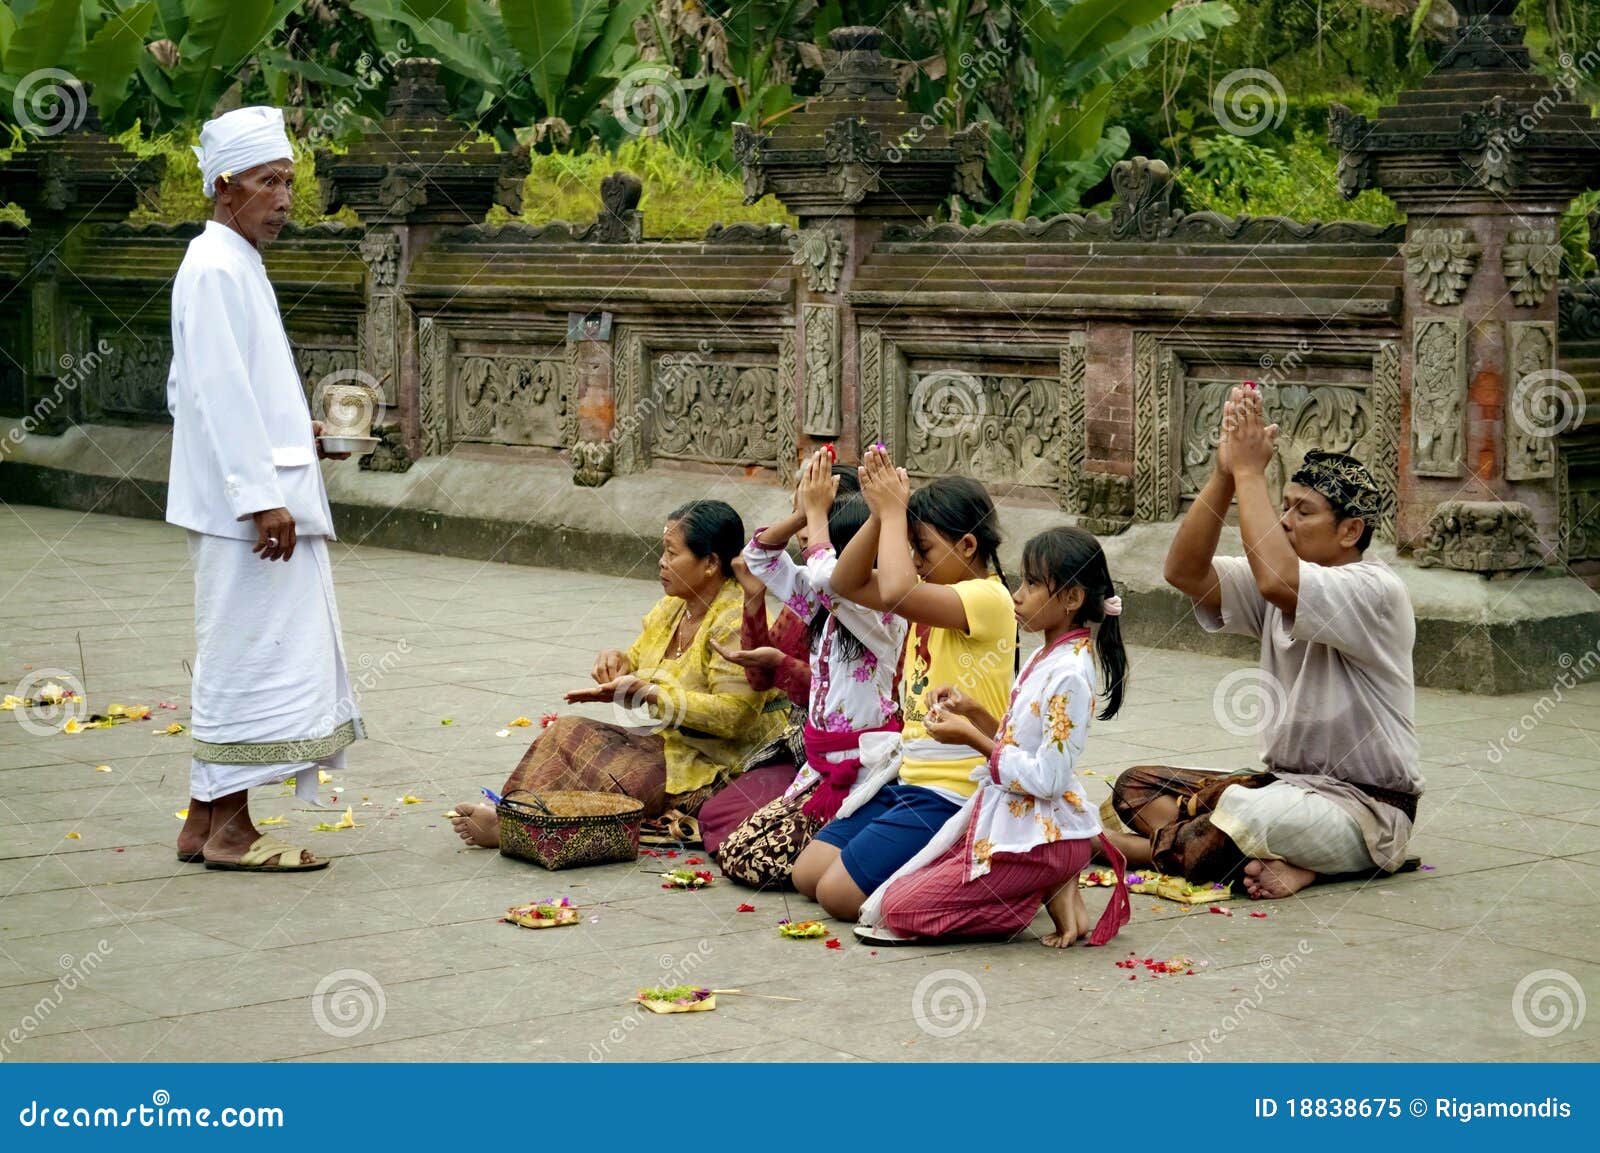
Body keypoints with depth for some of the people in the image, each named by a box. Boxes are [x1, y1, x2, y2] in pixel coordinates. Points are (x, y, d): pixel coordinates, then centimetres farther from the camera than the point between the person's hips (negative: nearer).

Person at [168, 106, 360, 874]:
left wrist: (297, 435, 17)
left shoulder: (236, 266, 18)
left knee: (241, 658, 13)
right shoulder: (216, 270, -13)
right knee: (249, 654, -6)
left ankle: (208, 821, 19)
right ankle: (226, 831, 0)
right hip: (245, 502, -10)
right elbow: (218, 393, -20)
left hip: (253, 498, 10)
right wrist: (262, 497, -23)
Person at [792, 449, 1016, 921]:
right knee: (808, 873, 5)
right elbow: (847, 584, 10)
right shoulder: (933, 593, 13)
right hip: (907, 777, 10)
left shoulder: (987, 598, -16)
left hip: (952, 792, -10)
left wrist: (895, 512, -18)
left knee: (841, 893, -16)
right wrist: (879, 513, -3)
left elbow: (897, 592, -32)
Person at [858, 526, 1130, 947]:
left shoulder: (1069, 676, -21)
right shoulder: (1044, 659, 9)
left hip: (1041, 835, -10)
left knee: (899, 907, -10)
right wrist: (974, 713, 0)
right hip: (1010, 819, 10)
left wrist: (972, 738, -19)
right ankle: (1050, 883, 6)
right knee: (905, 884, 18)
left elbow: (1048, 778, -23)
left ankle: (1050, 894, -5)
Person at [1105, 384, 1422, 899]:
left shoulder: (1374, 589, -15)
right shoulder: (1281, 581, 8)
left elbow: (1277, 581, -35)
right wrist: (1225, 473, -13)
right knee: (1136, 785, -5)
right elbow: (1184, 571, -5)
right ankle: (1277, 861, -21)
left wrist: (1250, 473, -25)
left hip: (1365, 809, -9)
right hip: (1286, 783, 9)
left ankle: (1119, 846, -8)